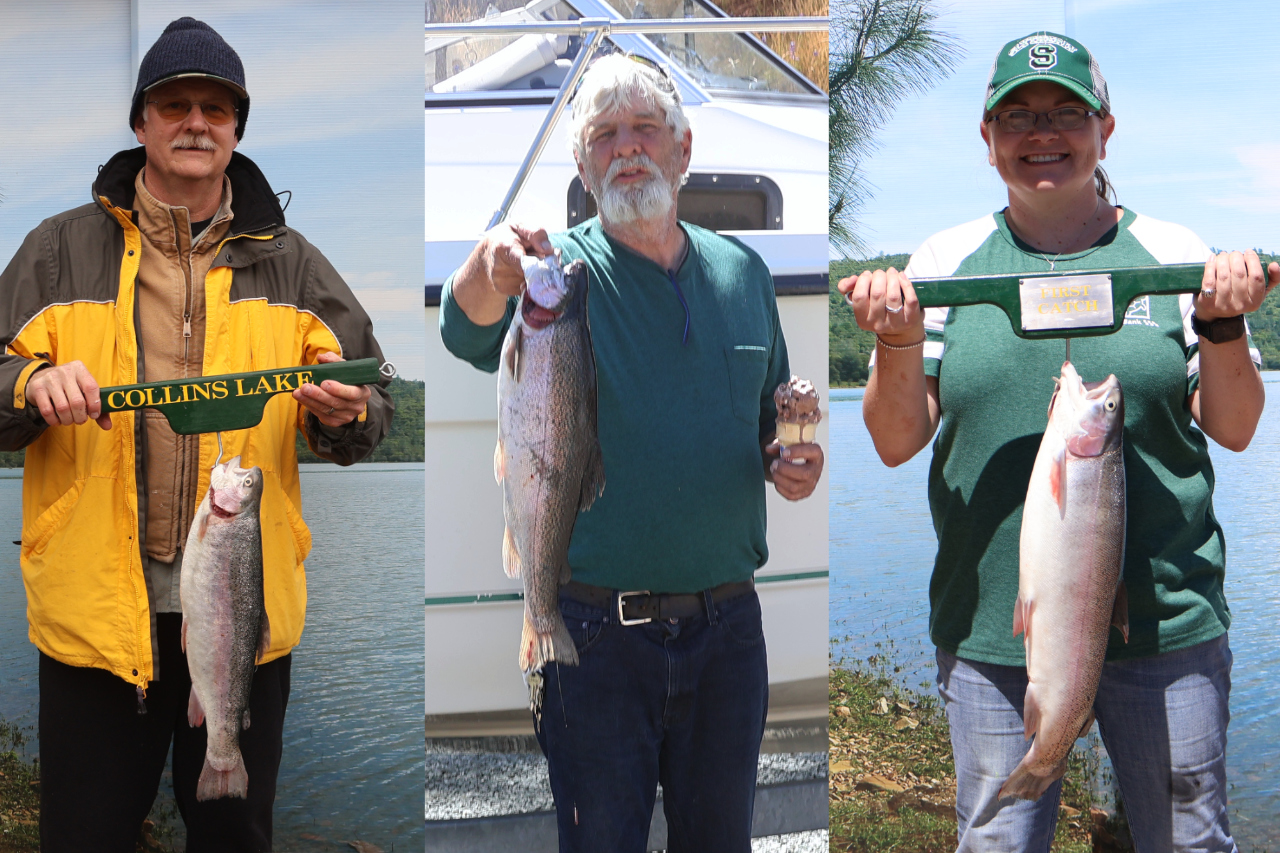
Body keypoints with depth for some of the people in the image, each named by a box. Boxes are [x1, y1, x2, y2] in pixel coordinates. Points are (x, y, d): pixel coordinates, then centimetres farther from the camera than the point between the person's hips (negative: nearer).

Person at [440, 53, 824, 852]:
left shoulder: (743, 271, 7)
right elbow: (470, 330, -28)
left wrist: (790, 460, -4)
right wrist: (494, 258, -51)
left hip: (726, 628, 4)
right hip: (597, 632, -3)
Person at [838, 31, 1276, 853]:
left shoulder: (1175, 253, 2)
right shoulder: (945, 260, 3)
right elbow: (897, 442, 1)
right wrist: (899, 343, -16)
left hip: (1166, 621, 0)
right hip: (992, 624, 0)